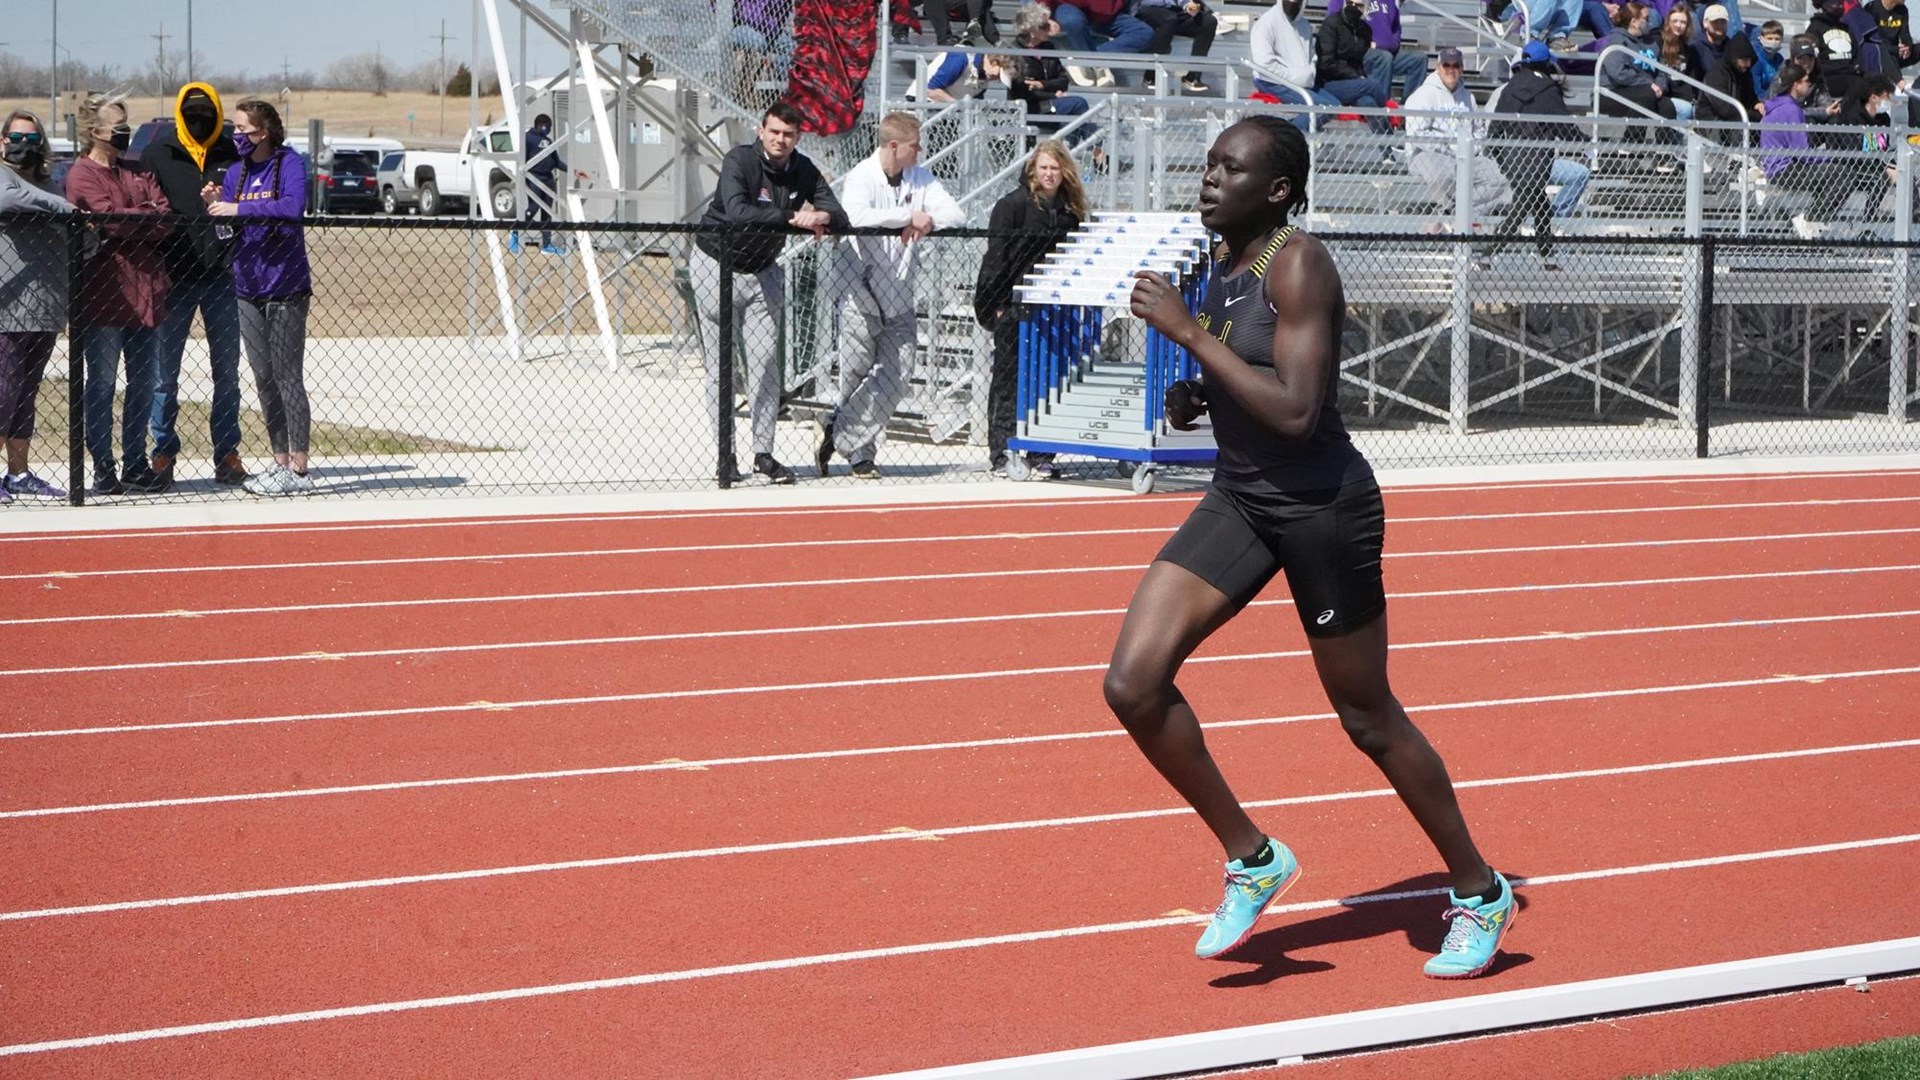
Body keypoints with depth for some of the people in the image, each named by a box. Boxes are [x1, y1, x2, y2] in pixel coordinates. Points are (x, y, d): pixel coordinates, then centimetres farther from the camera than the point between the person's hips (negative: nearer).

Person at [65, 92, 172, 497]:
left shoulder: (138, 171, 17)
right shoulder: (83, 175, -3)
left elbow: (164, 213, 3)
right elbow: (111, 220, -17)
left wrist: (132, 222, -13)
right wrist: (151, 218, -3)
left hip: (146, 291, 6)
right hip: (105, 292, -6)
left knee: (143, 385, 9)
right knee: (102, 384, 0)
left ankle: (135, 465, 18)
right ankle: (103, 470, 4)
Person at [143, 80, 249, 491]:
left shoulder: (232, 156, 8)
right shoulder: (157, 155, 4)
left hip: (221, 276, 2)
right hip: (174, 277, -1)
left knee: (227, 372, 6)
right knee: (164, 372, 2)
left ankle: (227, 455, 12)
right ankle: (163, 454, 9)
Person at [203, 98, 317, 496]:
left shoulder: (289, 164, -8)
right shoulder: (236, 171, 10)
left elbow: (293, 207, -27)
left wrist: (240, 209, -28)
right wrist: (213, 206, -9)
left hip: (286, 288, -7)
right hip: (248, 288, 7)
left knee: (288, 378, -4)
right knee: (264, 380, 9)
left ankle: (299, 469, -1)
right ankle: (280, 462, 17)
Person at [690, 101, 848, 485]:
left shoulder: (804, 172, -3)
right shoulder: (739, 161, -19)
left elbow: (840, 218, -7)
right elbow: (737, 212, -36)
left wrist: (823, 216, -32)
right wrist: (793, 218, -41)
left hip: (763, 272, 4)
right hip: (716, 266, -4)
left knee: (765, 362, -2)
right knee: (720, 364, -2)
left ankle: (764, 453, 1)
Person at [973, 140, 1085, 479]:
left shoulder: (1071, 210, 10)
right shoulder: (1012, 205, -5)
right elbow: (996, 257, -7)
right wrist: (996, 304, -11)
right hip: (1014, 307, -4)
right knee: (1008, 380, 2)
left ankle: (1040, 457, 10)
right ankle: (1001, 456, 7)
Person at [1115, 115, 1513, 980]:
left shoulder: (1298, 265, -18)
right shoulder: (1224, 267, 7)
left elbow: (1296, 410, -27)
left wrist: (1187, 332, -26)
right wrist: (1196, 397, 0)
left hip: (1322, 507, -8)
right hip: (1239, 498, 8)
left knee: (1367, 718, 5)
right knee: (1133, 684, -7)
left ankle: (1479, 894, 26)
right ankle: (1252, 859, 11)